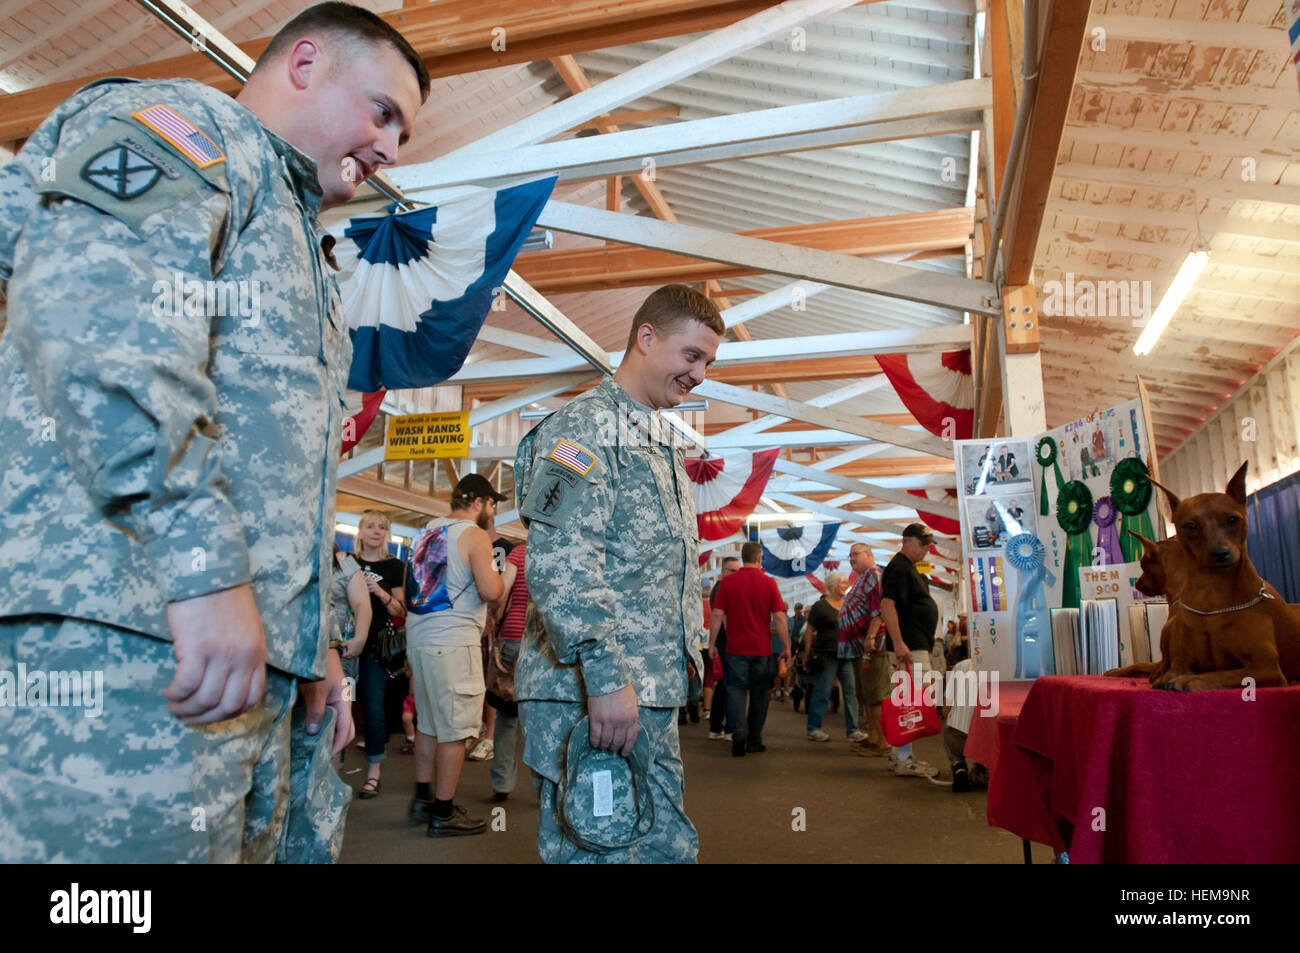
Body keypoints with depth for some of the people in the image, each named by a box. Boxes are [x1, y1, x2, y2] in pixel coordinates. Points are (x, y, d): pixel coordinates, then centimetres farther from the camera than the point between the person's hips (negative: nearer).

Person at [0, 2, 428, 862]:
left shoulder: (296, 253, 29)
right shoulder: (184, 120, 3)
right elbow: (95, 290, -19)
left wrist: (314, 643, 21)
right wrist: (199, 560, -27)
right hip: (119, 631, -9)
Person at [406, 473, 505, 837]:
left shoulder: (429, 530, 16)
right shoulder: (475, 535, -11)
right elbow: (490, 590, -21)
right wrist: (497, 576, -2)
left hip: (419, 638, 9)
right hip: (452, 642, -9)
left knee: (428, 723, 18)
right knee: (454, 730, -1)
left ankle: (423, 799, 28)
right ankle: (443, 814, 5)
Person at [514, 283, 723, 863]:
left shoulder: (660, 440, 22)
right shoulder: (584, 425, -9)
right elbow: (558, 563, -22)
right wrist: (604, 675, -26)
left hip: (652, 695, 9)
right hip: (588, 693, -9)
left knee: (669, 846, 14)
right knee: (598, 850, -1)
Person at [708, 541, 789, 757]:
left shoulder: (727, 582, -3)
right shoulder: (768, 583, -3)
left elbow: (717, 615, -3)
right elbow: (779, 617, -4)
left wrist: (712, 644, 6)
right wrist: (786, 647, 4)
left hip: (735, 648, 0)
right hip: (762, 649, 1)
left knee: (736, 690, 4)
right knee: (759, 695, 12)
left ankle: (739, 729, -18)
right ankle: (754, 740, 19)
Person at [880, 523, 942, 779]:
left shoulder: (909, 568, 20)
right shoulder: (899, 568, -13)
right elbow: (887, 605, -23)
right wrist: (898, 643, -27)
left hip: (918, 646, 11)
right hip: (910, 647, -11)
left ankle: (899, 754, 21)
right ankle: (903, 761, -5)